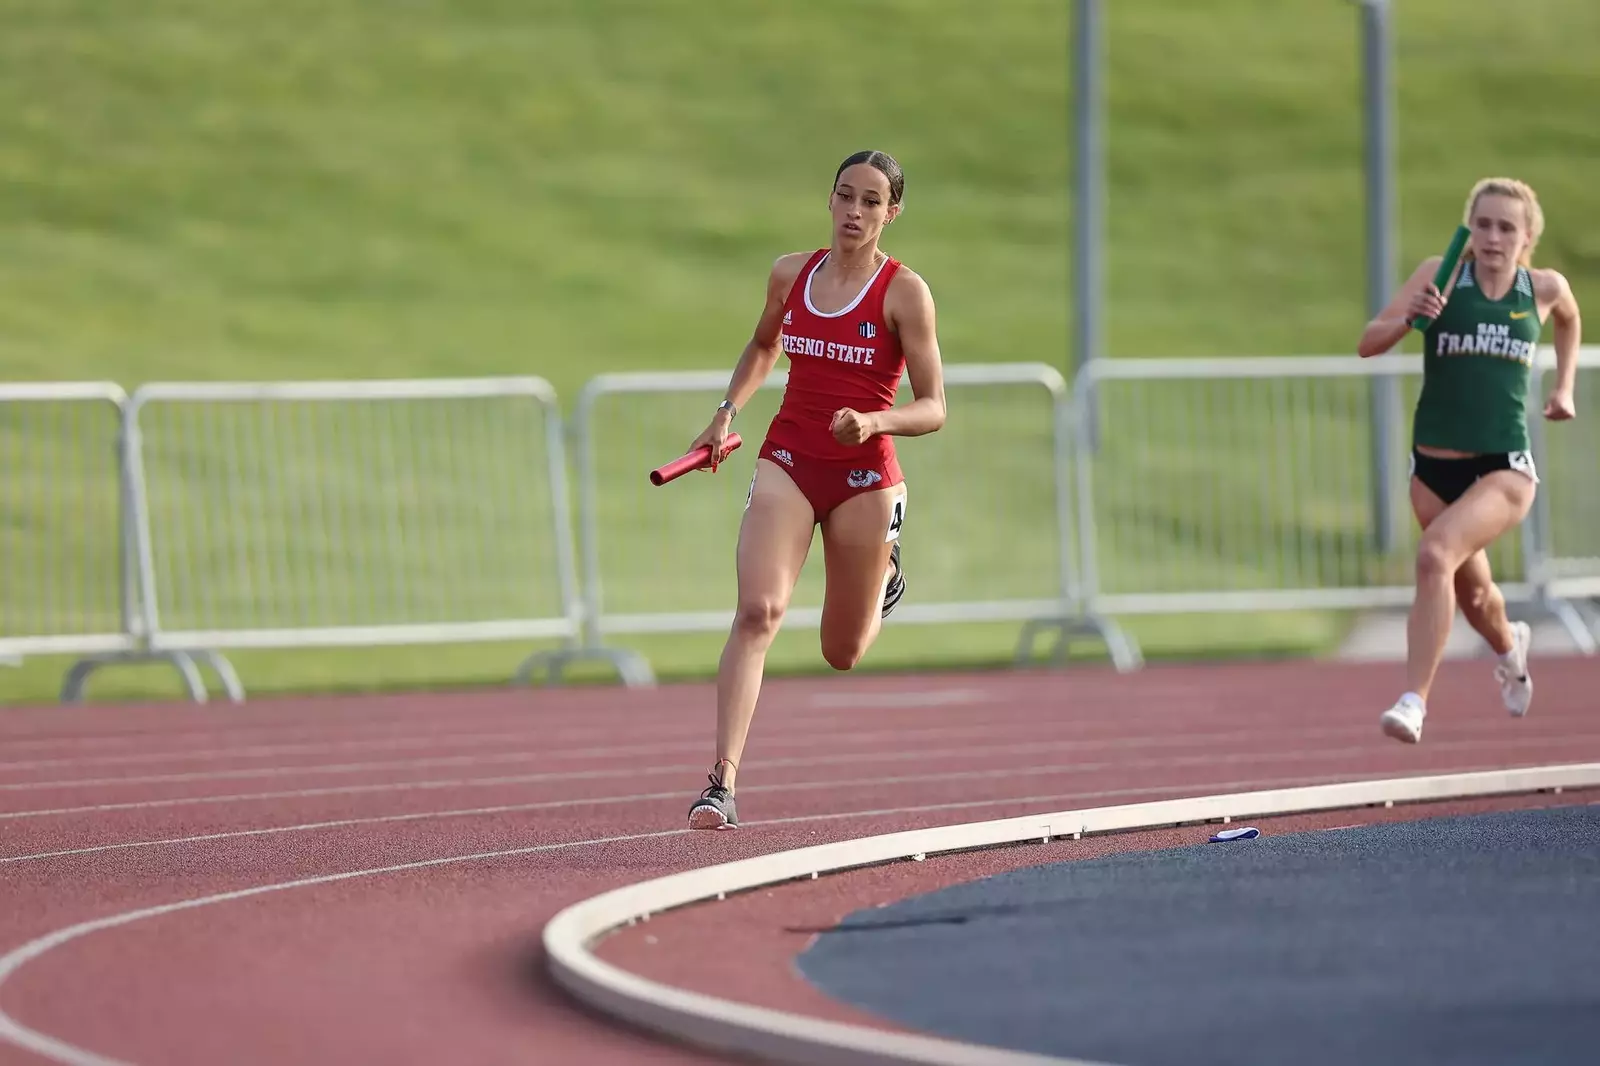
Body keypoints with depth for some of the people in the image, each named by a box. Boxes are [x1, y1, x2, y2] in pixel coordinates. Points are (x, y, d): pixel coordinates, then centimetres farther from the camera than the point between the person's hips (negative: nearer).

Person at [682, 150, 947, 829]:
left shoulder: (904, 292, -8)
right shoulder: (791, 274, 4)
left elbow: (933, 409, -8)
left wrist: (875, 421, -26)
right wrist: (729, 410, 11)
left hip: (864, 477, -2)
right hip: (787, 462, 2)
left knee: (841, 653, 12)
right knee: (757, 611, -22)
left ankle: (883, 577, 49)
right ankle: (723, 782, -27)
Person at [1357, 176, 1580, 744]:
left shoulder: (1545, 288, 0)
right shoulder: (1441, 275, -5)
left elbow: (1569, 320, 26)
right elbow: (1368, 344, -10)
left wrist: (1564, 387, 18)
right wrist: (1407, 317, -28)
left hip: (1506, 467, -2)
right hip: (1435, 463, 2)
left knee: (1437, 553, -29)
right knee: (1470, 592, 20)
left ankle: (1414, 700, -29)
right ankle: (1510, 646, 57)